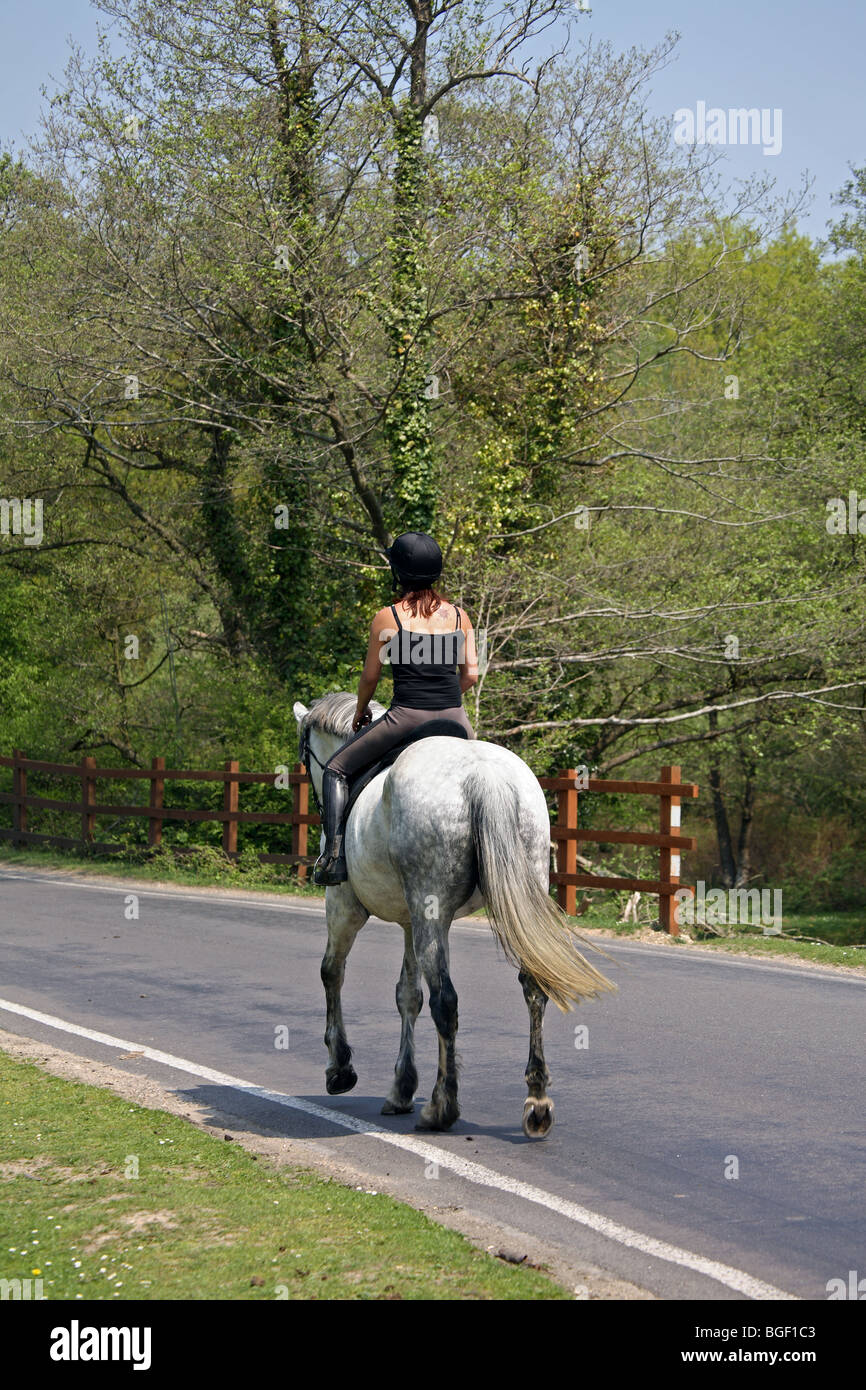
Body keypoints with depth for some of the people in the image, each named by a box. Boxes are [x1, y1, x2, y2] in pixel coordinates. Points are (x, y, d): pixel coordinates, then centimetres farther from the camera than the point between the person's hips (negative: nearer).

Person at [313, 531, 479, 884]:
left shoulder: (387, 618, -2)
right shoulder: (459, 616, 7)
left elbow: (370, 676, 4)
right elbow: (471, 675, 6)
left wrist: (360, 713, 22)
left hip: (406, 717, -3)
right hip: (454, 719, 3)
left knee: (337, 769, 13)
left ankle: (334, 854, -1)